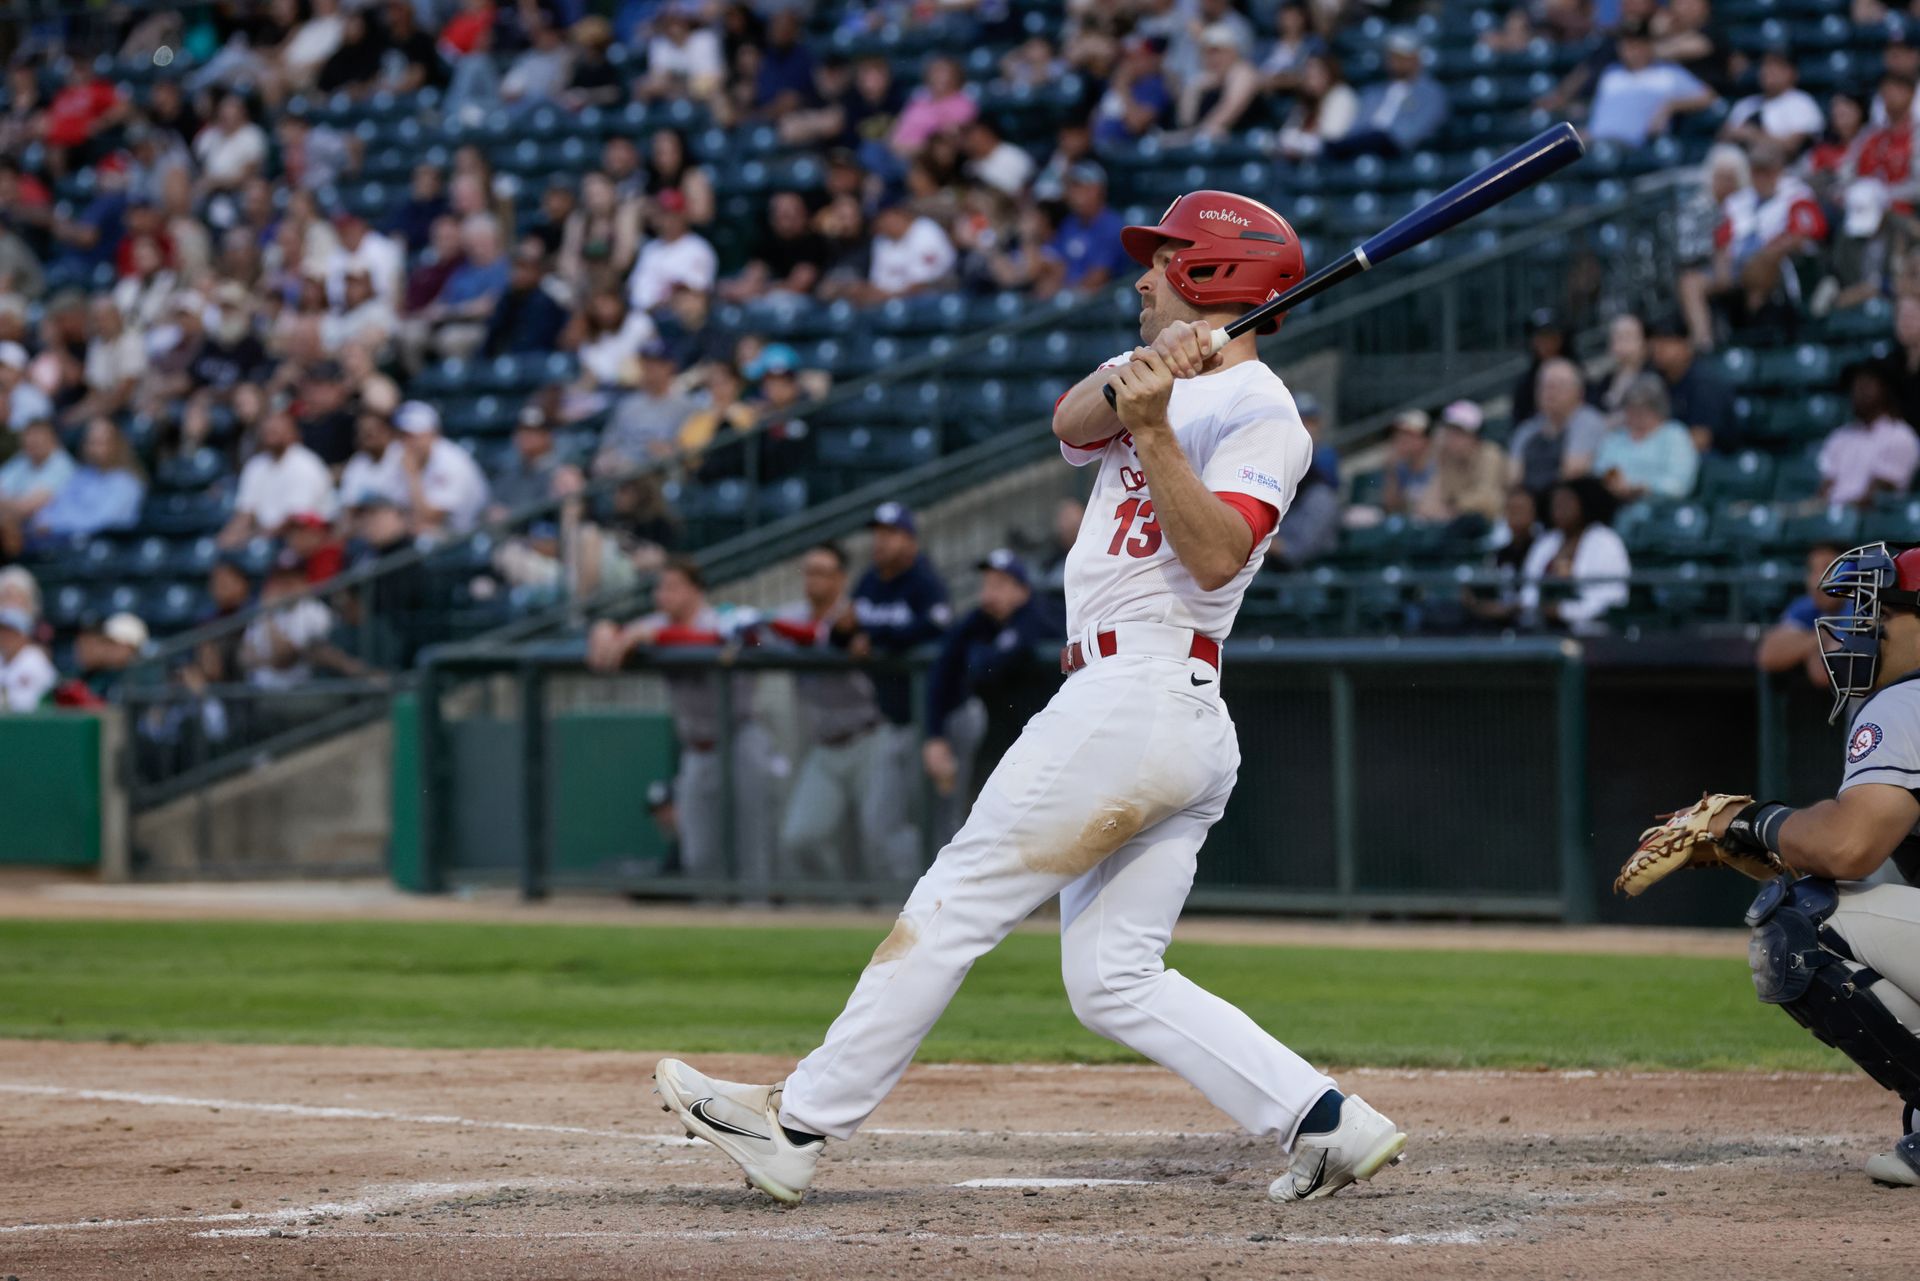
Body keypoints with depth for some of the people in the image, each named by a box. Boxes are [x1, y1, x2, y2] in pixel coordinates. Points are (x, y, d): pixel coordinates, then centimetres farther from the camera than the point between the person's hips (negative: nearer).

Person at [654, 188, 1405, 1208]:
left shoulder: (1259, 414, -5)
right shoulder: (1169, 377, 22)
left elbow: (1216, 555, -21)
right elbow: (1073, 421, 1)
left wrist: (1154, 431, -28)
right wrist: (1137, 378, -18)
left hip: (1134, 696, -9)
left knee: (956, 903, -6)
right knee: (1113, 981, 4)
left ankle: (799, 1122, -3)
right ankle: (1324, 1124, -2)